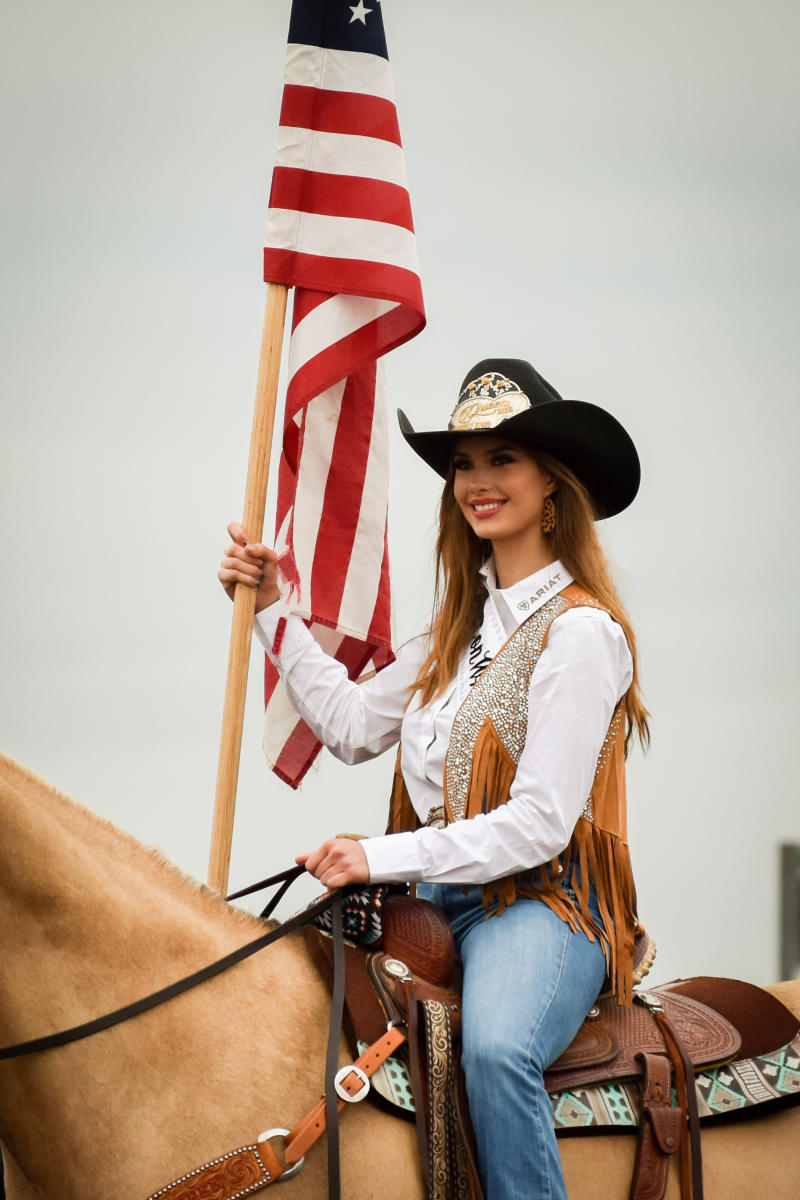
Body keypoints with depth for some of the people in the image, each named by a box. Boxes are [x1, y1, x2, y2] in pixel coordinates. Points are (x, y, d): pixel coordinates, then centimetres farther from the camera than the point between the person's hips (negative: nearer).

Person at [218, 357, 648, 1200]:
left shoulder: (581, 632, -10)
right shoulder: (464, 622, 17)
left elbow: (539, 823, -15)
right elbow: (352, 725, 21)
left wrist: (382, 858, -18)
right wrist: (273, 611, 18)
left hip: (541, 901, -8)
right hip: (437, 897, 8)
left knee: (495, 1045, -37)